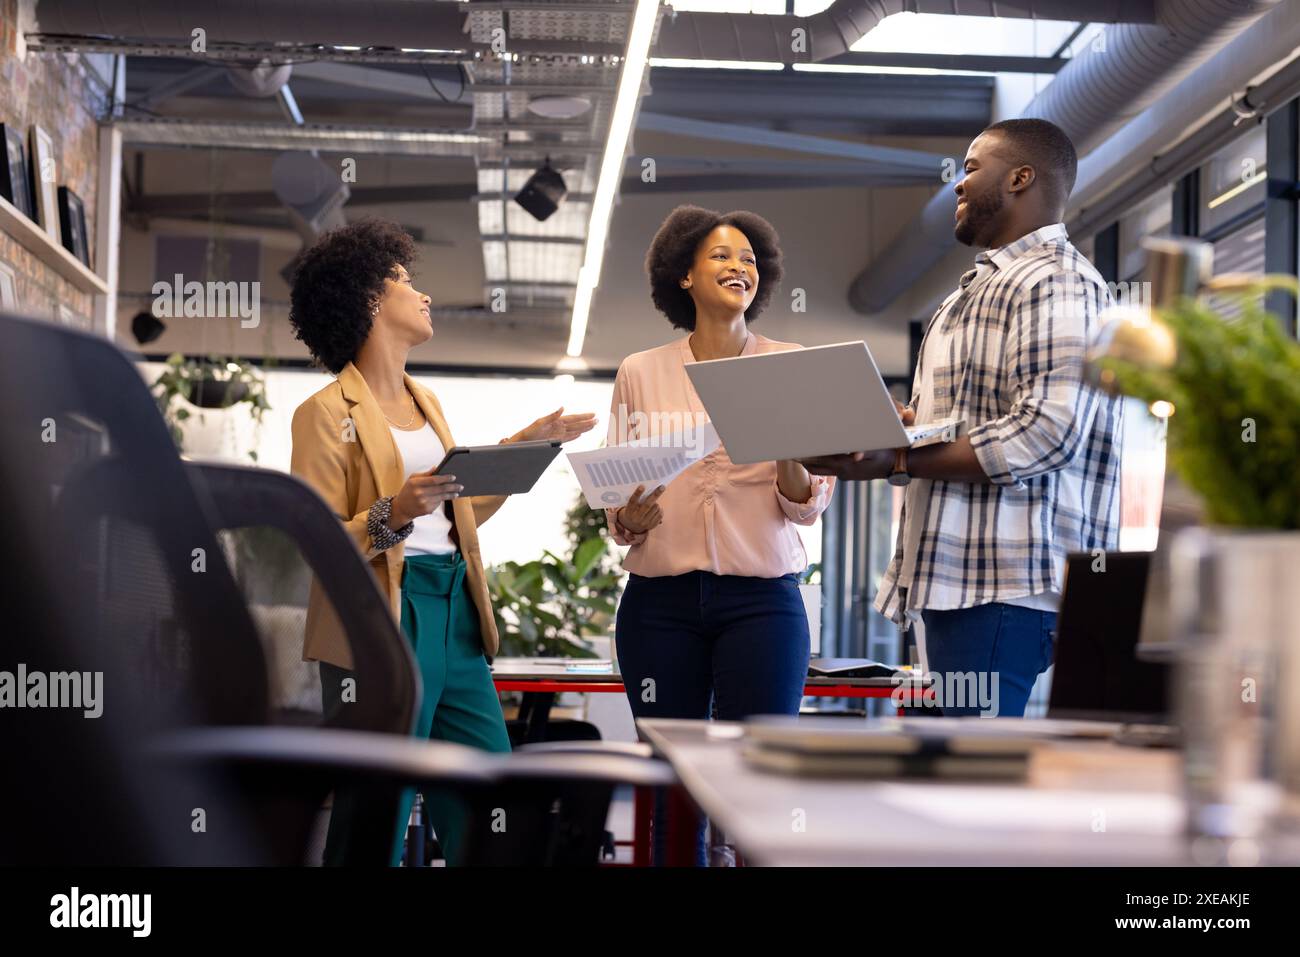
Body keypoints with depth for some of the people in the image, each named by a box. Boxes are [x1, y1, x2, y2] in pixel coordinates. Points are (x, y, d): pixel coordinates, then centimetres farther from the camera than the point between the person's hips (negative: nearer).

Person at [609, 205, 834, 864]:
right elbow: (615, 508, 11)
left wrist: (787, 447, -18)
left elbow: (809, 506, 1)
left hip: (762, 599, -1)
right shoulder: (640, 374, 10)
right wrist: (629, 518, -11)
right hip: (660, 601, 1)